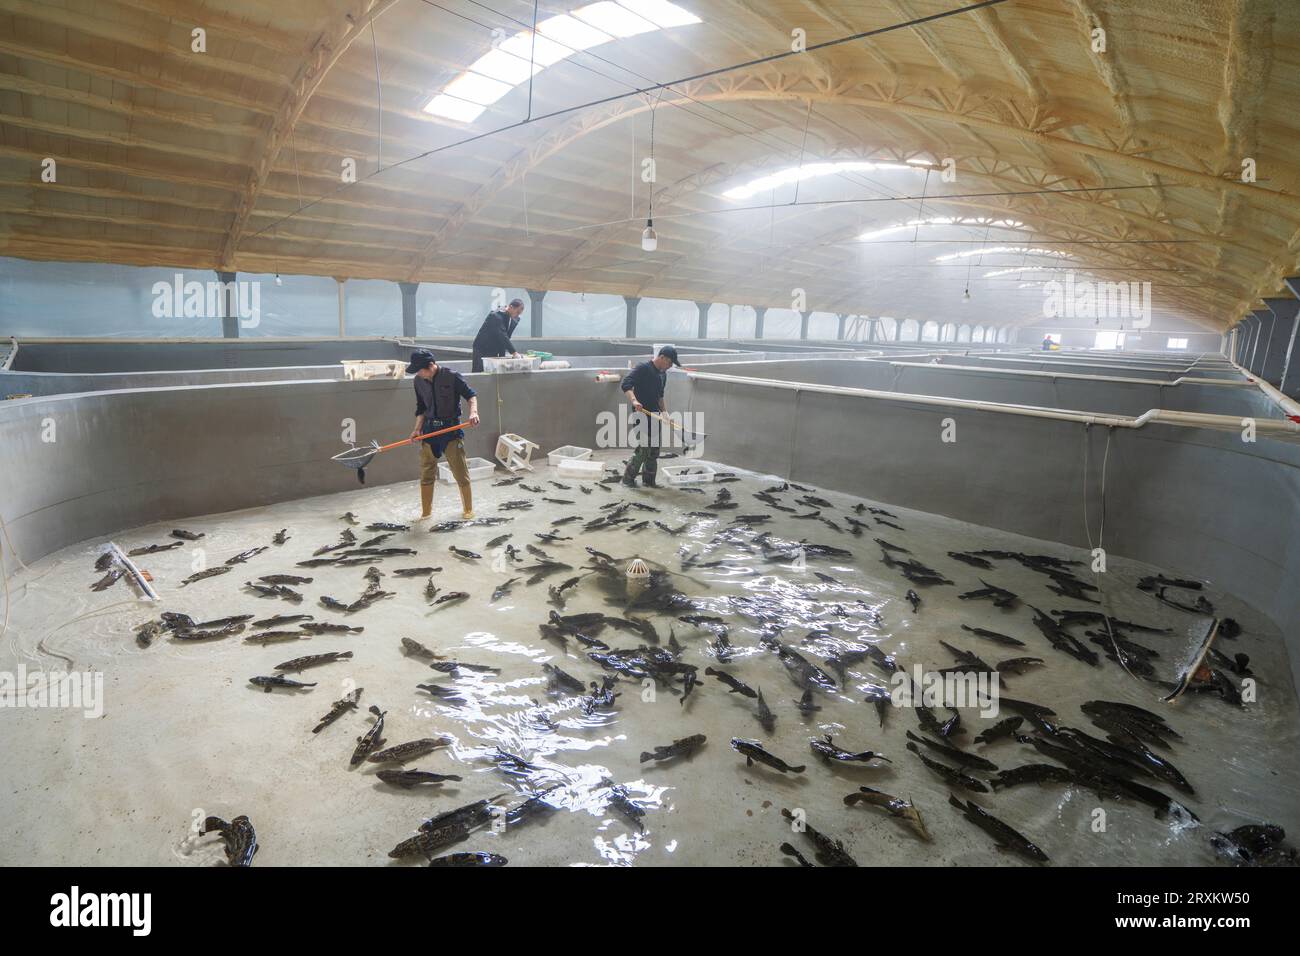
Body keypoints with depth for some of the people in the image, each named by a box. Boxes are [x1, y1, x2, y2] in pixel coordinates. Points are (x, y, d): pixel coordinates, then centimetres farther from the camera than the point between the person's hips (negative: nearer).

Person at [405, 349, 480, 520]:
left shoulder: (452, 376, -11)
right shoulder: (419, 381, 5)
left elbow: (470, 394, -12)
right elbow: (421, 408, 13)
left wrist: (473, 412, -32)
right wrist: (417, 429, 1)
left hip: (451, 428, -5)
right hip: (429, 429, 5)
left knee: (460, 472, -1)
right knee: (426, 474, 8)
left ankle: (468, 509, 15)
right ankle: (425, 513, 21)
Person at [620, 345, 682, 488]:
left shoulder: (663, 374, 14)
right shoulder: (643, 368, -12)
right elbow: (626, 383, -22)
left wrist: (664, 412, 17)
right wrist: (634, 400, -36)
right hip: (641, 412, -8)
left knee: (654, 449, 9)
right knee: (644, 447, -12)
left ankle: (649, 480, 20)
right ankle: (628, 477, 1)